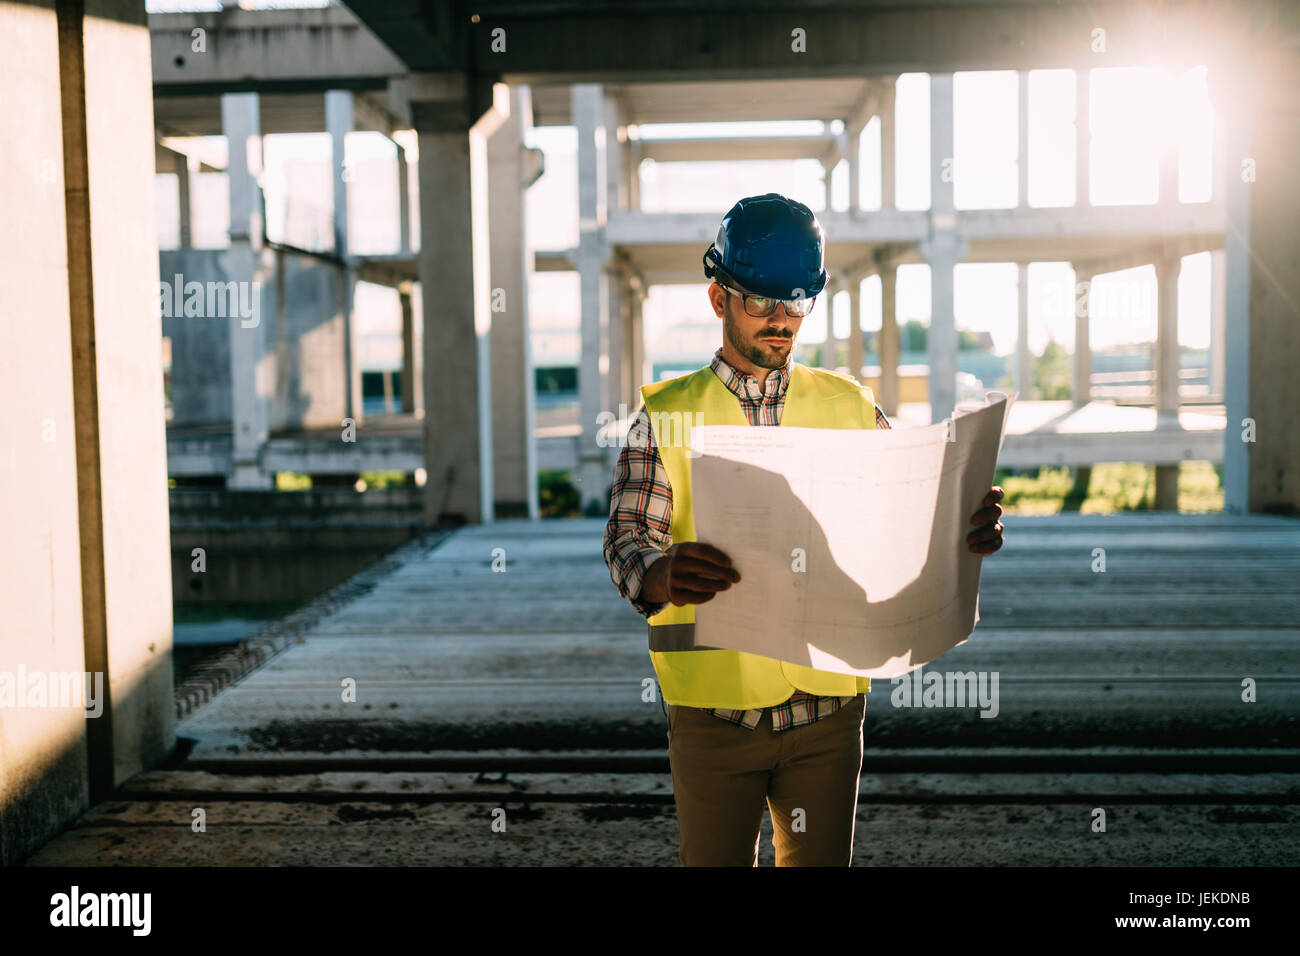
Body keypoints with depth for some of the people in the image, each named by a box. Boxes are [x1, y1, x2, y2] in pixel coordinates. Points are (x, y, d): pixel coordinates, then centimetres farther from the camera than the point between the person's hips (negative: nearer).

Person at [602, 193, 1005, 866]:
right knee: (715, 860, 9)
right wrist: (664, 574, -33)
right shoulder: (667, 413, 2)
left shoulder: (850, 406, 9)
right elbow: (627, 538, -9)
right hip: (713, 704, -1)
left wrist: (966, 531, -19)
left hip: (828, 704, 2)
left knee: (821, 860, 9)